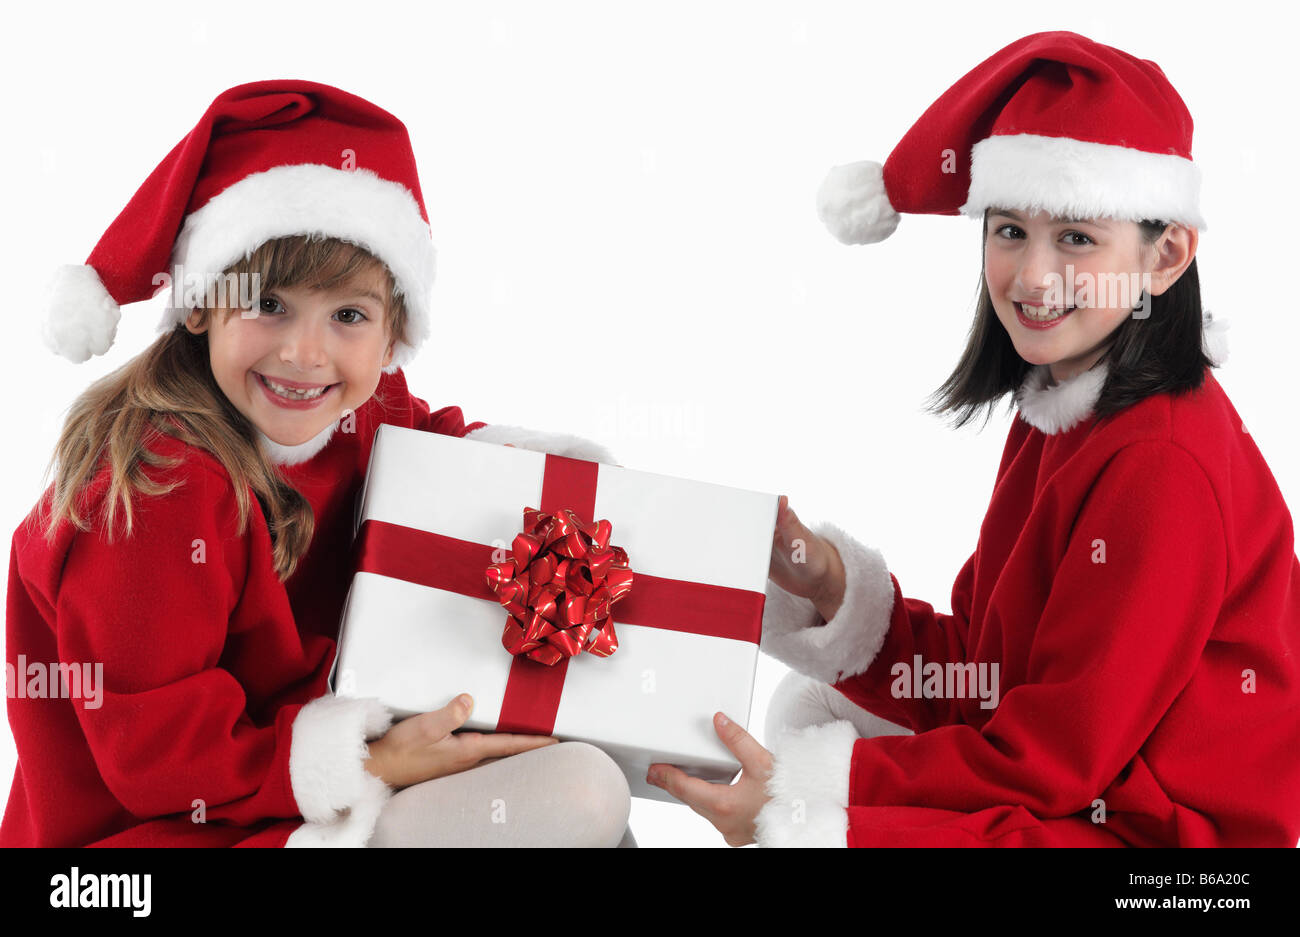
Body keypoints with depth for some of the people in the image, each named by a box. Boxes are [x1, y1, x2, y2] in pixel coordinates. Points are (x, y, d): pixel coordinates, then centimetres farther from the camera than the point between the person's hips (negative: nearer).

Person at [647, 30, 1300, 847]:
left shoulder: (1166, 465, -22)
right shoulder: (1053, 416, 8)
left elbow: (1057, 755, -22)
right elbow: (981, 678, 6)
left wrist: (808, 788, -22)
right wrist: (833, 585, -8)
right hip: (1055, 785, 9)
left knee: (801, 833, -23)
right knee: (812, 706, 12)